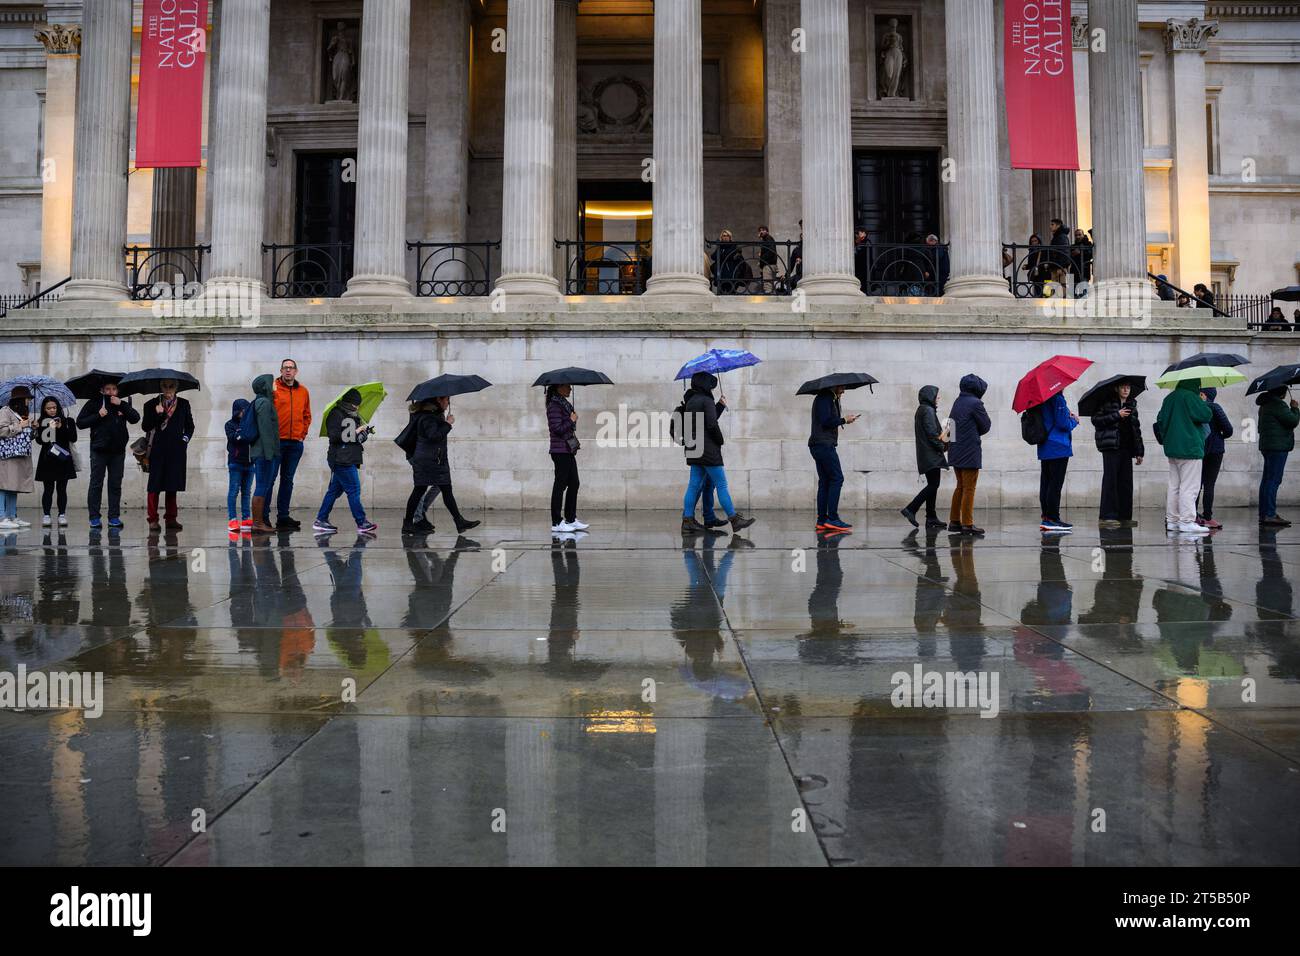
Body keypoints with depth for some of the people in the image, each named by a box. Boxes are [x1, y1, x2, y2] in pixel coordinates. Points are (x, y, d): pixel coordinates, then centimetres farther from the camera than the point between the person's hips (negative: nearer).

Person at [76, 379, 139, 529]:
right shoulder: (93, 404, 4)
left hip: (118, 451, 2)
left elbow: (135, 418, -4)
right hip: (99, 450, -2)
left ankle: (114, 517, 9)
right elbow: (80, 423, -1)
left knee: (115, 485, 5)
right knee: (96, 484, -1)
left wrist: (121, 404, -12)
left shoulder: (122, 404, 10)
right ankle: (94, 517, 2)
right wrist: (98, 416, -11)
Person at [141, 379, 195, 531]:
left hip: (176, 451, 2)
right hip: (157, 450, -2)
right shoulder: (152, 404, 6)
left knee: (173, 485, 6)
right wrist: (157, 414, -12)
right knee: (155, 485, -3)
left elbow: (189, 425, 17)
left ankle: (171, 518, 11)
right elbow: (146, 427, 2)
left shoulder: (183, 404, 11)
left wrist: (185, 439, 2)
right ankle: (153, 519, 0)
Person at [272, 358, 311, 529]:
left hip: (295, 443, 5)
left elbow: (307, 416, 20)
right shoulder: (273, 388, -2)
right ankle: (264, 516, 2)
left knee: (288, 480, 9)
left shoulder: (303, 391, 12)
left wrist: (303, 433, 11)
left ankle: (283, 516, 14)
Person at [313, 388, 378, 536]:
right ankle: (362, 524, -4)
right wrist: (355, 432, -15)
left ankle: (321, 521, 17)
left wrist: (365, 432, 1)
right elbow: (334, 436, -17)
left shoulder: (353, 416, 18)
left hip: (349, 459, 9)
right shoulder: (336, 414, -8)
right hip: (342, 459, -9)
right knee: (354, 490, -7)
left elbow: (358, 439, 21)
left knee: (335, 490, 11)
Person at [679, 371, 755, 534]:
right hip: (708, 449, -8)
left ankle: (688, 521, 6)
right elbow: (712, 424, -17)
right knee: (721, 484, -3)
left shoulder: (689, 402, 14)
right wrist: (720, 440, -4)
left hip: (694, 449, 8)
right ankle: (734, 519, 1)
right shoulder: (707, 400, -12)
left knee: (694, 485, 8)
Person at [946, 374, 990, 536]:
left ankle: (954, 521, 19)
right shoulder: (975, 403, -12)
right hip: (970, 453, -7)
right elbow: (986, 426, -5)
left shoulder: (957, 402, 9)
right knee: (969, 489, -2)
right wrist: (976, 433, 12)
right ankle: (967, 524, 0)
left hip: (955, 453, 7)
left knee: (960, 487, 16)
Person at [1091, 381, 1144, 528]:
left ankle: (1124, 517, 8)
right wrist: (1117, 415, -15)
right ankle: (1108, 517, -8)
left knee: (1126, 482, 4)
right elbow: (1096, 420, -9)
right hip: (1111, 446, -6)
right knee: (1110, 480, -8)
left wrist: (1139, 451, 15)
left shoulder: (1132, 405, 17)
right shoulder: (1107, 403, 0)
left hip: (1126, 448, 6)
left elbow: (1136, 428, 19)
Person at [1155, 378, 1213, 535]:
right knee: (1189, 487, -6)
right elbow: (1207, 416, -14)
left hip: (1172, 448, 8)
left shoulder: (1169, 398, 12)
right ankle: (1187, 521, -7)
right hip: (1189, 449, -8)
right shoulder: (1190, 397, -14)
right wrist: (1203, 403, 2)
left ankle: (1172, 520, 14)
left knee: (1174, 486, 12)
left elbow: (1160, 420, 18)